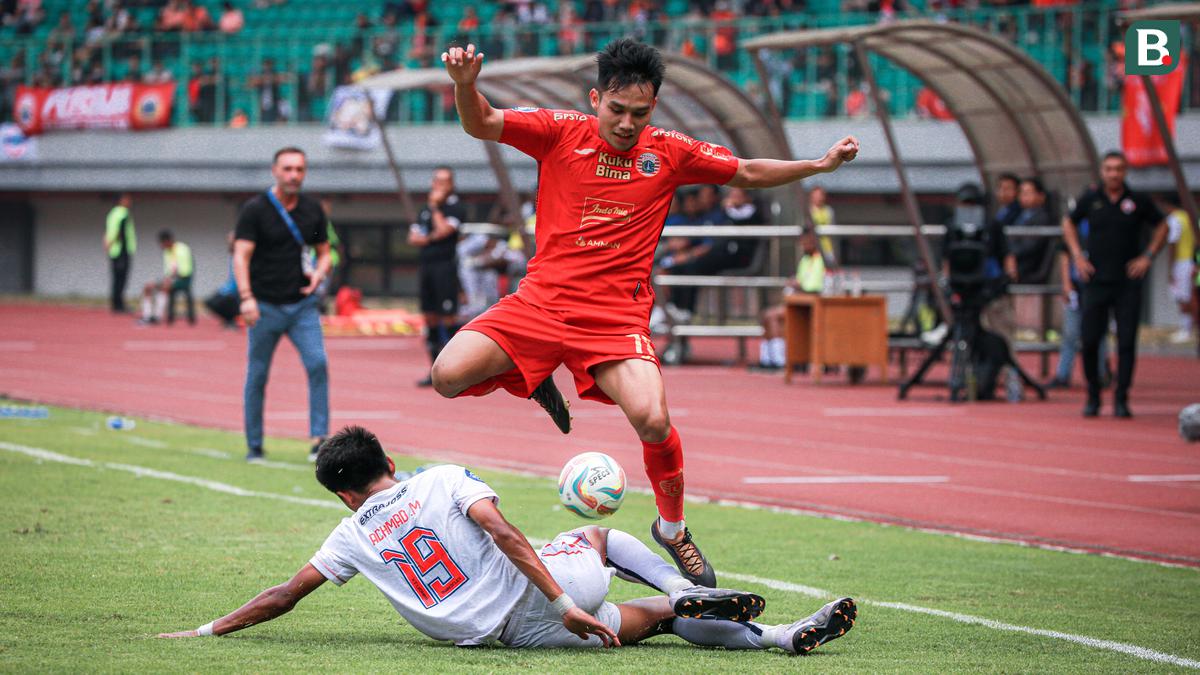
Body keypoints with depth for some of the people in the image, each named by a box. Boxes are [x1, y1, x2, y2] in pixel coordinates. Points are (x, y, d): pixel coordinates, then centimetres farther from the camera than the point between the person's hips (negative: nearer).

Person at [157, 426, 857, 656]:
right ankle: (687, 591, 2)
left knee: (655, 617, 18)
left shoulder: (353, 537, 10)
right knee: (602, 535, 27)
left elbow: (282, 598, 12)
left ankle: (782, 637, 5)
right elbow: (500, 530, -15)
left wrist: (208, 630, 22)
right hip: (541, 590, -3)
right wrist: (563, 605, -18)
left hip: (504, 633, 3)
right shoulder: (444, 482, 1)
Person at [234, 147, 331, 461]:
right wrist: (246, 297, -23)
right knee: (257, 376, 3)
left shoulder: (313, 210, 9)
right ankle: (254, 445, 15)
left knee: (317, 363, -15)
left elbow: (323, 252, 18)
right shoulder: (255, 209, -4)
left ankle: (319, 439, -12)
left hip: (302, 305, 3)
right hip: (265, 305, -3)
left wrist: (318, 274, -5)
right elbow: (241, 255, -10)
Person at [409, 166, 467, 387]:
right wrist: (429, 238, -6)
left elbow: (443, 230, -16)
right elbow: (413, 237, 14)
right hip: (426, 265, 7)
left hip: (445, 264, -7)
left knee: (447, 316, -10)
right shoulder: (426, 209, 18)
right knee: (430, 317, 8)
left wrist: (435, 207, -5)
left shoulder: (456, 208, -2)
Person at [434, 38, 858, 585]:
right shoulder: (560, 131, -1)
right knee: (449, 377, -19)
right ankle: (538, 384, 15)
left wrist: (820, 165, 8)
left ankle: (672, 530, 5)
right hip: (541, 300, 0)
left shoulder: (669, 152, 5)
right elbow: (482, 125, -11)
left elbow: (747, 174, 18)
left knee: (653, 421, -24)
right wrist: (465, 84, -33)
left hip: (617, 316, 0)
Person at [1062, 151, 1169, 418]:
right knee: (1089, 341, -1)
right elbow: (1069, 223, 19)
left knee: (1127, 342, -5)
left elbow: (1161, 226, 13)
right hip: (1096, 282, 1)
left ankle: (1121, 399, 1)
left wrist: (1148, 256, 3)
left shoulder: (1138, 202, 0)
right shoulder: (1090, 200, 2)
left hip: (1128, 283, -1)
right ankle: (1093, 397, 15)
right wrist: (1078, 256, 8)